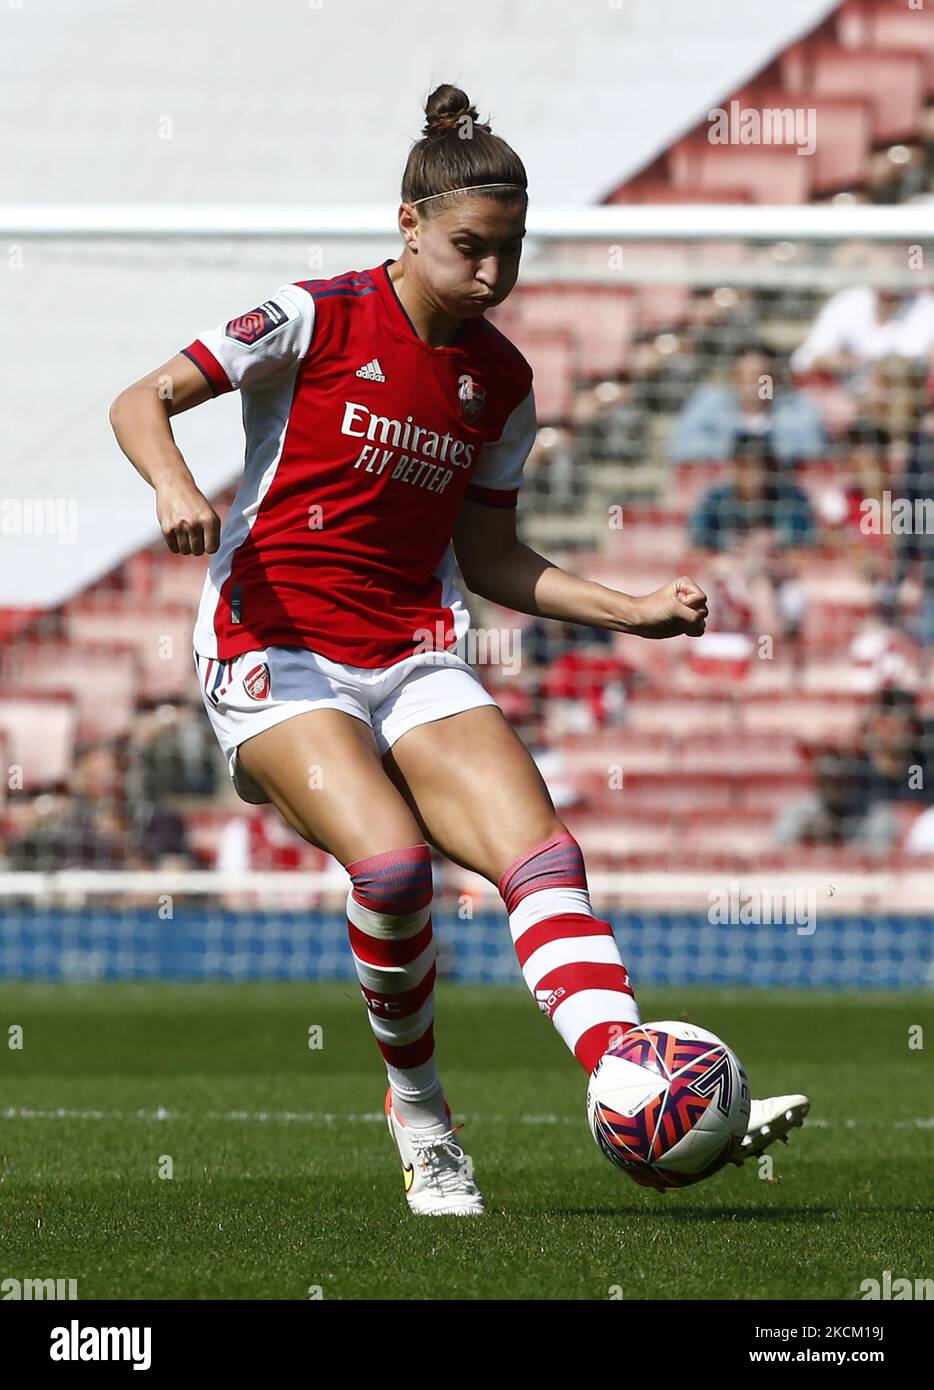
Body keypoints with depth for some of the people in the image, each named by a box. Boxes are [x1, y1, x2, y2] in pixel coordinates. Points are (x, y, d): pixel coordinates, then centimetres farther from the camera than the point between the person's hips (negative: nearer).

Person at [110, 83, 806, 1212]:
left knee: (542, 854, -19)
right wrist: (174, 484, -24)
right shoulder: (320, 317, -5)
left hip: (416, 664, 5)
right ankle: (418, 1114, -4)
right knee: (391, 859, -28)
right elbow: (139, 402, -3)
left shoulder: (502, 381, 10)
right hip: (275, 653, -5)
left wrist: (633, 611, 7)